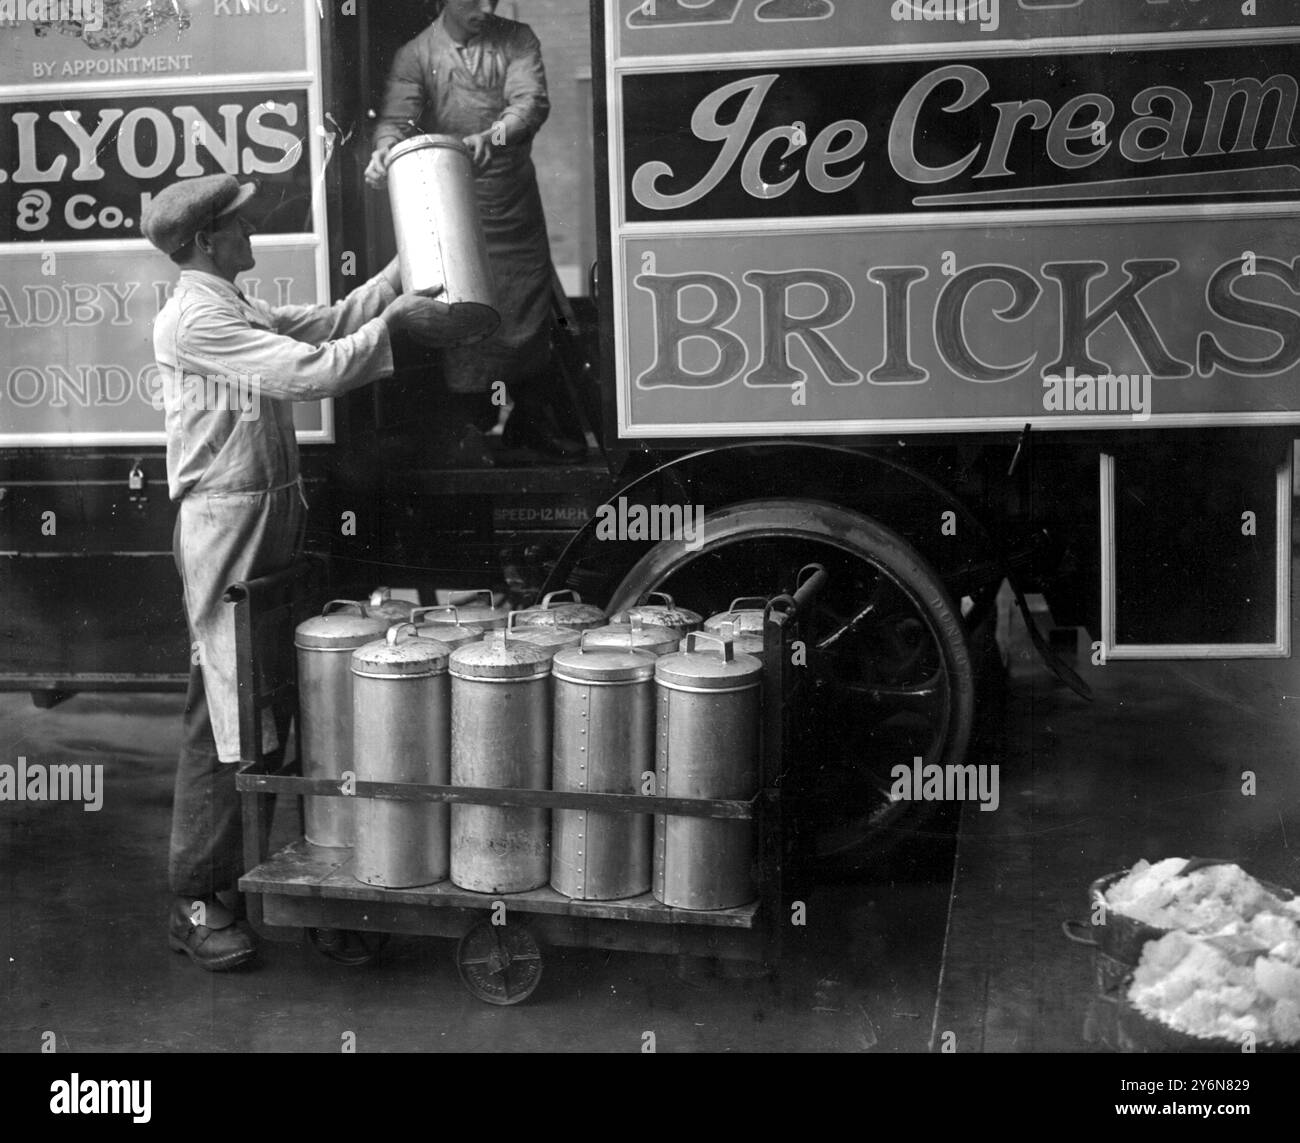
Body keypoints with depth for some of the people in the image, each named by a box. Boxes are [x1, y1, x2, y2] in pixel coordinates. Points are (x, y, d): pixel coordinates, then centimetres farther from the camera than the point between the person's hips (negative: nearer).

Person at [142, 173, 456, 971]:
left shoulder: (241, 310, 15)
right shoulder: (195, 319, -15)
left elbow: (326, 325, 16)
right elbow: (308, 373, -22)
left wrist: (405, 271, 12)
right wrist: (394, 322, -15)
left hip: (273, 517, 10)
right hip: (226, 524, -10)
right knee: (225, 711, -6)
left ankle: (247, 869, 26)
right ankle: (197, 903, 2)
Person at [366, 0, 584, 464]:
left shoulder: (517, 40, 3)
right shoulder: (416, 55, 0)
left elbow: (531, 101, -14)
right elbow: (397, 118, -12)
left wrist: (492, 136, -35)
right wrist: (385, 150, -37)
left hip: (515, 208, 2)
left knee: (529, 312, 6)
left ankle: (532, 420, 21)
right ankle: (475, 424, 13)